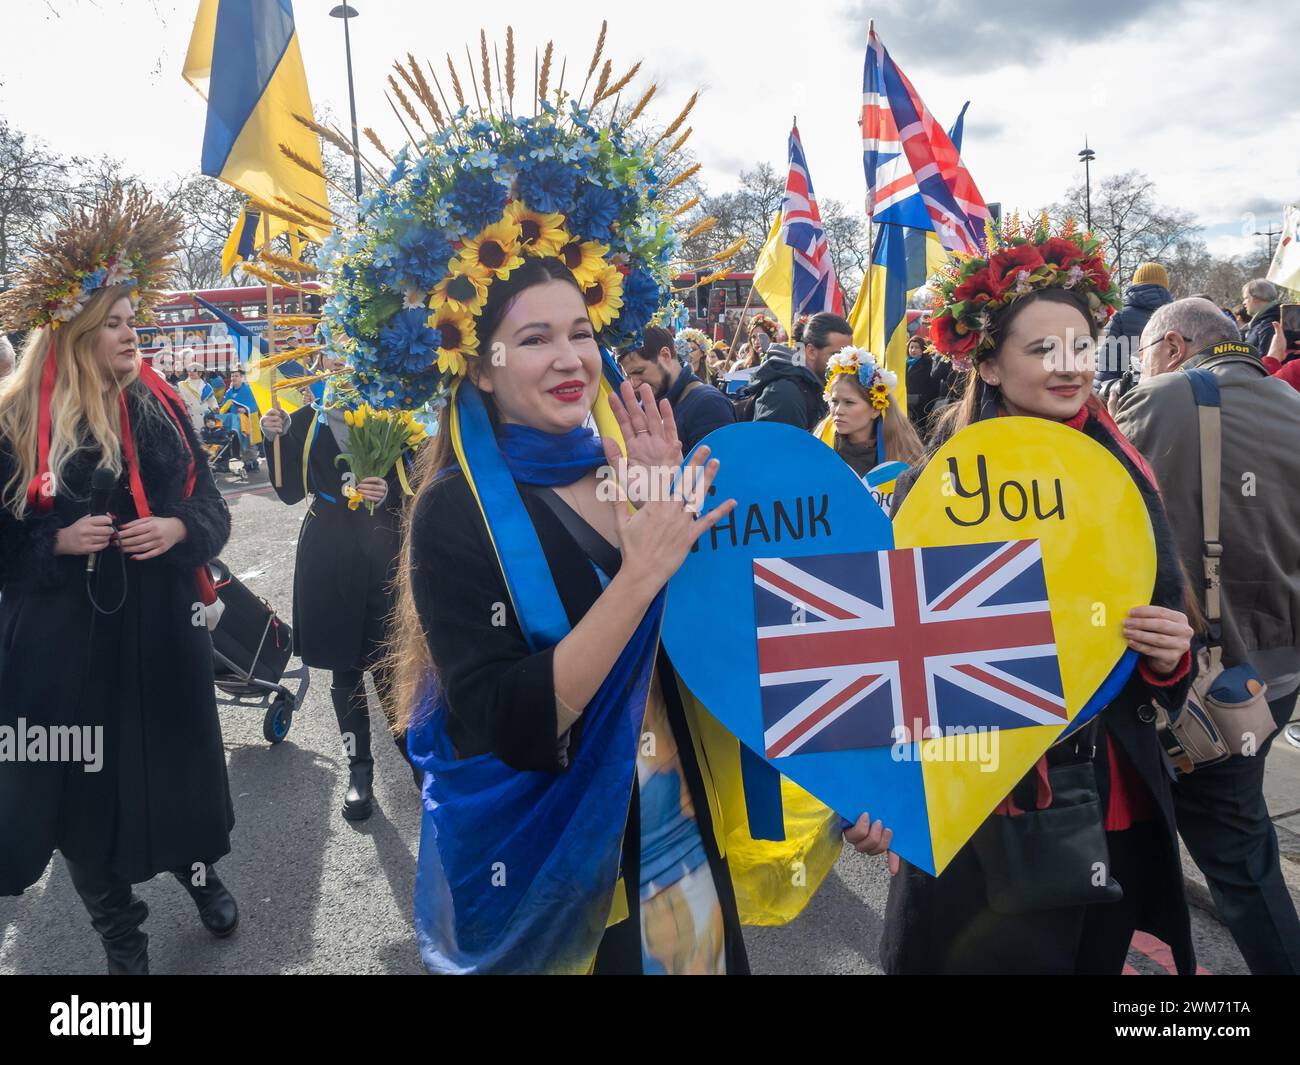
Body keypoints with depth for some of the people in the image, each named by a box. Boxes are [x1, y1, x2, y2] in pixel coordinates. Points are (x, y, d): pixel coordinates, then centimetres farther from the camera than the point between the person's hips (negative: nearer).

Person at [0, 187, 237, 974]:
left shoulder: (161, 406, 2)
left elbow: (213, 507, 6)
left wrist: (179, 529, -14)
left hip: (163, 628, 3)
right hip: (64, 639, -2)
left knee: (178, 756, 15)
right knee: (85, 778, 9)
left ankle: (200, 870, 43)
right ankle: (119, 927, 30)